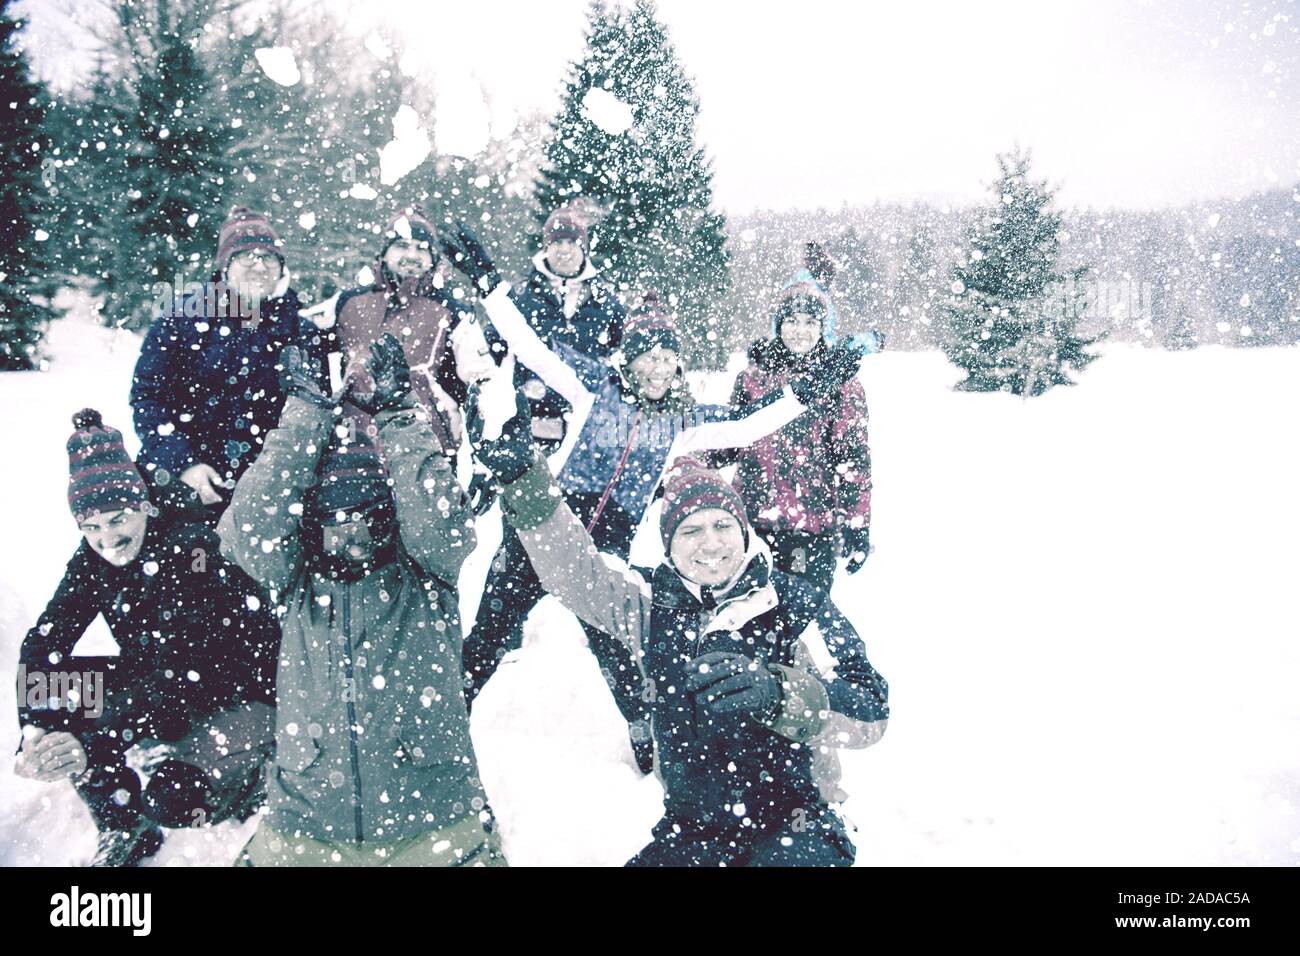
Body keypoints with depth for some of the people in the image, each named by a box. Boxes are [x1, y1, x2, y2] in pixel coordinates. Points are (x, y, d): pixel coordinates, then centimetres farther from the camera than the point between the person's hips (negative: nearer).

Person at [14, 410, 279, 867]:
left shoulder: (191, 551, -26)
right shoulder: (93, 560, -6)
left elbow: (177, 678, -31)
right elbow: (44, 643, -11)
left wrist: (96, 746, -38)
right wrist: (37, 729, -28)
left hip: (243, 698, -7)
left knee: (170, 798, -29)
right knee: (53, 691, -11)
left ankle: (254, 781, 6)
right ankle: (125, 832, 4)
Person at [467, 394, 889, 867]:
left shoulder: (795, 604, -9)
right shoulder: (653, 601, 1)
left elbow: (870, 714, -19)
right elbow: (576, 574, -14)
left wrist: (777, 693, -38)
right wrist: (521, 475, -27)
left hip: (795, 829, -3)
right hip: (690, 830, 3)